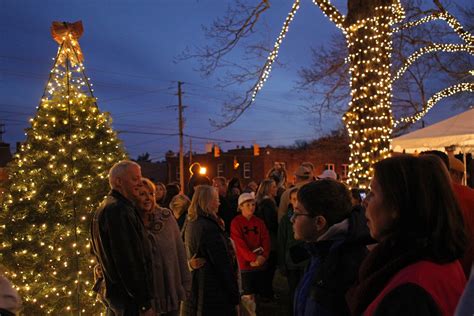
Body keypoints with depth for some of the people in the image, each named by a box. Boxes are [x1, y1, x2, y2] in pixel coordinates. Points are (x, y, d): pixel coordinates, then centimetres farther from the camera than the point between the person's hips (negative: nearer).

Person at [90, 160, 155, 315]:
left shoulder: (103, 208, 12)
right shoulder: (121, 211, -21)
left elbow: (95, 250, 22)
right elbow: (128, 261, -25)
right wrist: (145, 303, -21)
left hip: (111, 292, 10)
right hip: (129, 298, -10)